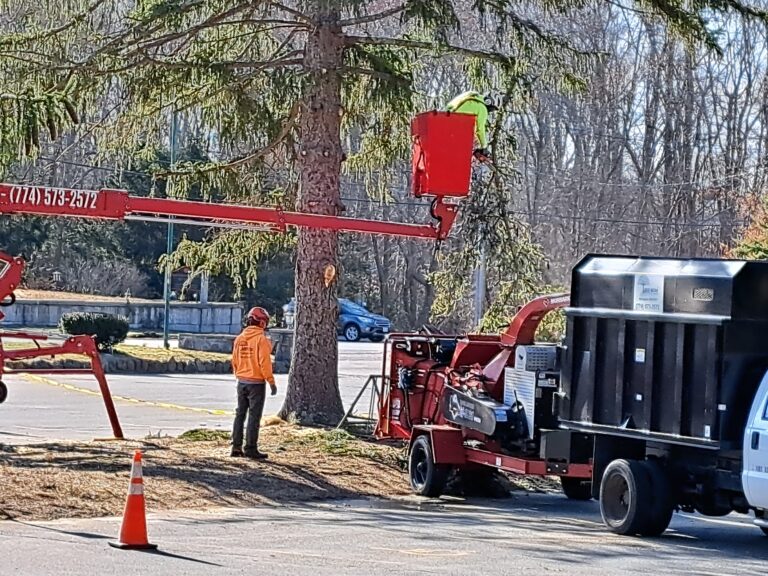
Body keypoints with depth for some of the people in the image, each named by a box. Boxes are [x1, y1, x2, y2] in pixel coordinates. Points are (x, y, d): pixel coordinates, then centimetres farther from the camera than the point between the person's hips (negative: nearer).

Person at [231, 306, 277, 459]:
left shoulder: (239, 339, 5)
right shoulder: (261, 339, -14)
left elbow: (234, 361, 11)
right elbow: (264, 362, -17)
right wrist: (271, 381, -10)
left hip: (242, 382, 6)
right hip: (256, 383, -6)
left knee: (240, 414, 13)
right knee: (254, 416, -2)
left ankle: (236, 447, 13)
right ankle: (250, 448, -2)